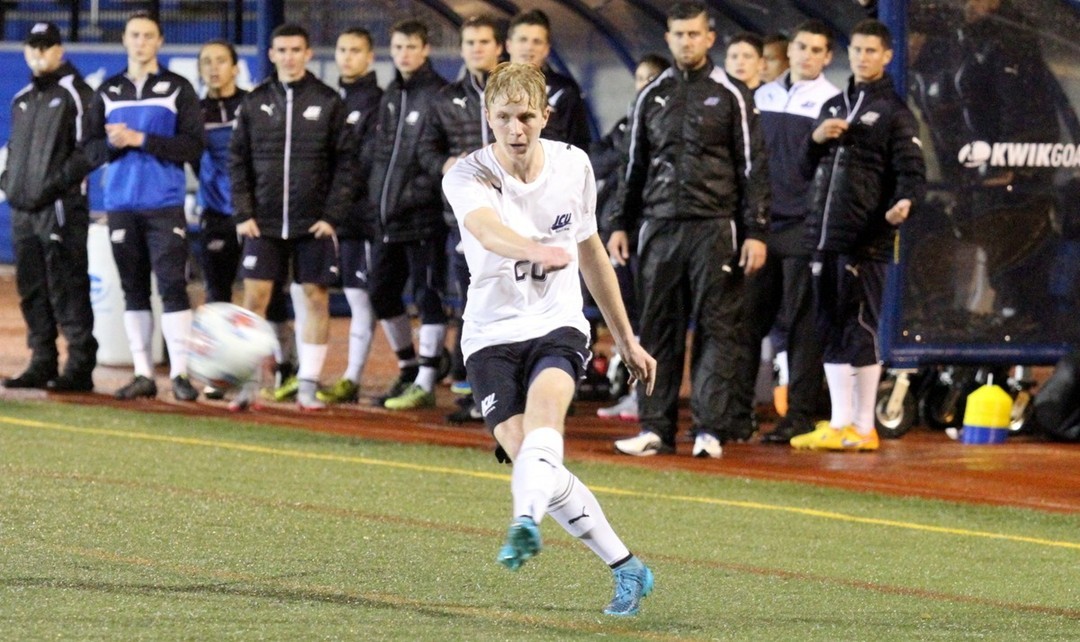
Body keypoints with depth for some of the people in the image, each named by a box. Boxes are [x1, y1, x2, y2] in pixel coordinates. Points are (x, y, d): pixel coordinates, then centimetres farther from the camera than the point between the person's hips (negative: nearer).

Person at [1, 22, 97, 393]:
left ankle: (80, 366, -8)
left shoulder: (76, 94, -4)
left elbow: (88, 150, -11)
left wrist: (55, 184, -17)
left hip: (61, 208, -8)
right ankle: (42, 363, 15)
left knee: (66, 287, -9)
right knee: (32, 289, 9)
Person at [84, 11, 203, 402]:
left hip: (165, 205, -3)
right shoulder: (108, 92, 13)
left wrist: (141, 139, -12)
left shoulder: (178, 90, 3)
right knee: (134, 291, 5)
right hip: (121, 204, 3)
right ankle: (143, 374, 9)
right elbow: (92, 148, 10)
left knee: (172, 286, -9)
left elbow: (193, 147, -6)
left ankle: (179, 373, -7)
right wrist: (113, 144, -12)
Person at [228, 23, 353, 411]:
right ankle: (249, 383, 2)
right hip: (264, 222, 1)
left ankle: (308, 385, 8)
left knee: (316, 298, 1)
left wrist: (332, 215, -7)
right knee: (254, 298, -3)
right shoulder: (255, 102, 6)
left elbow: (344, 162, 1)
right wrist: (243, 213, -2)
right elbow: (238, 160, 7)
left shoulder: (328, 102, 2)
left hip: (314, 223, -1)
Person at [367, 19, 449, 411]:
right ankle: (408, 370, 27)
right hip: (388, 216, 8)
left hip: (424, 216, -8)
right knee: (382, 293, 13)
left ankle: (425, 384, -1)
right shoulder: (391, 96, 16)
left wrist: (423, 189, -17)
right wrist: (377, 195, 13)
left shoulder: (440, 96, -9)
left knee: (428, 297, -4)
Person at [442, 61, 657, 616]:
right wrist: (537, 251, -58)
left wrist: (626, 340, 21)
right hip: (491, 334, -1)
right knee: (526, 457, -14)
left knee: (544, 405, -31)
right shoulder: (468, 177, -11)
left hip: (558, 325, 1)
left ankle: (525, 523, -55)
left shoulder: (573, 166, 1)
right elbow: (487, 229, -36)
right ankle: (626, 568, -1)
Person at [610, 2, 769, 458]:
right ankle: (656, 428, 7)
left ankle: (711, 428, -2)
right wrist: (620, 224, 12)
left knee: (715, 328, -4)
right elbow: (634, 165, 18)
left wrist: (756, 232, -6)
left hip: (714, 228, -3)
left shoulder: (729, 97, 2)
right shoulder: (652, 97, 12)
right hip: (660, 228, 3)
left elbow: (752, 167, 1)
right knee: (658, 329, 3)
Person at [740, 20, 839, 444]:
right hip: (762, 221, 5)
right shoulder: (764, 96, 15)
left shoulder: (832, 103, -1)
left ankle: (800, 416, 0)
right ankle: (737, 409, 9)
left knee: (802, 325, -3)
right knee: (747, 318, 4)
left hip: (804, 227, -5)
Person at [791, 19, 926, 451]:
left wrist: (903, 203, -28)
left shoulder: (893, 112, 1)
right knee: (831, 331, 9)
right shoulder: (833, 107, 22)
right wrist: (816, 139, 5)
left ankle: (864, 428, -3)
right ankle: (840, 423, 14)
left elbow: (912, 171, -7)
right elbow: (808, 167, 27)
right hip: (823, 236, 7)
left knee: (860, 329, -6)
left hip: (866, 240, -7)